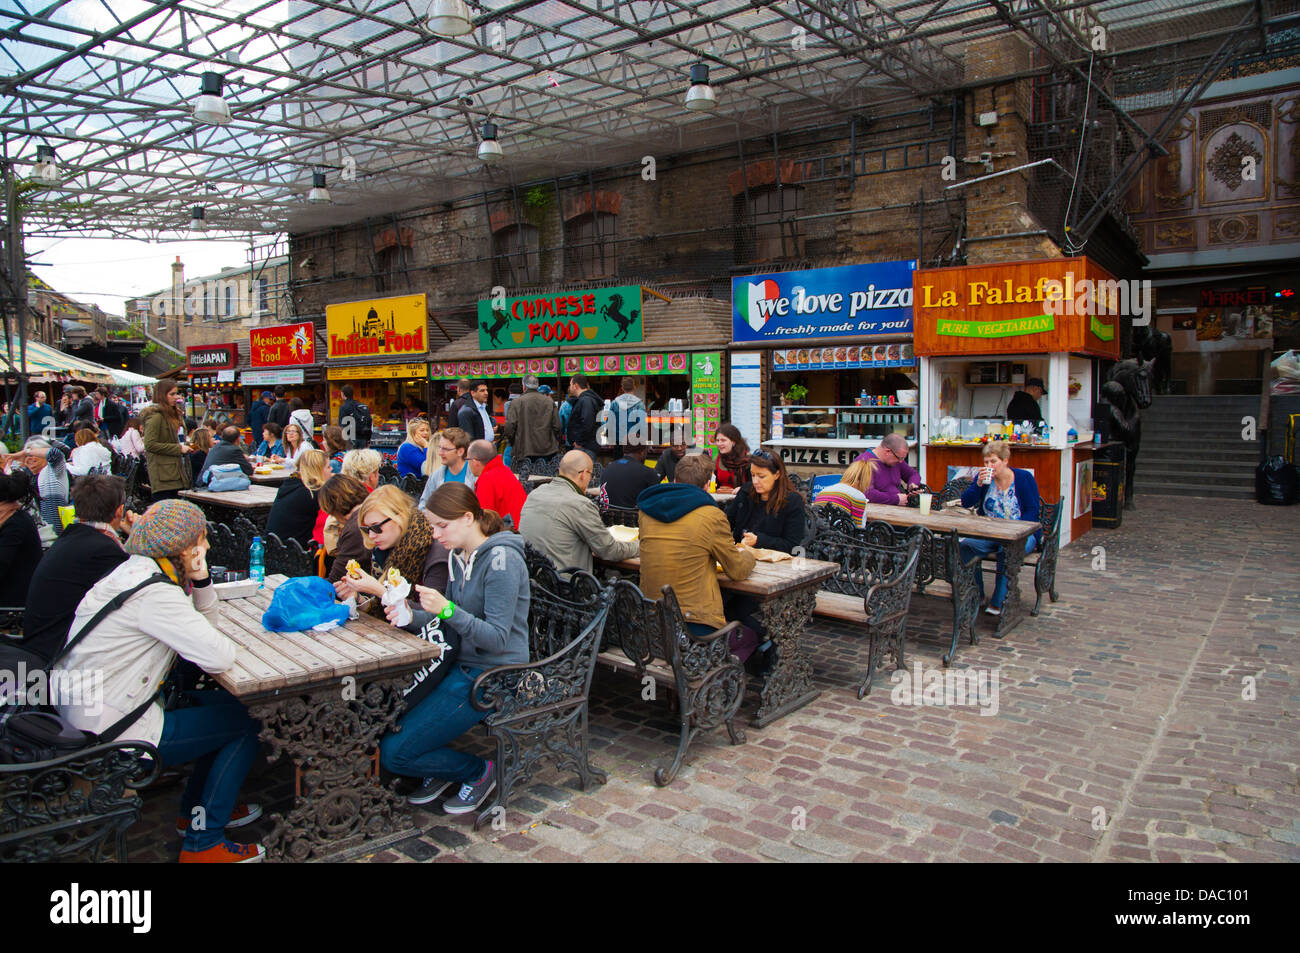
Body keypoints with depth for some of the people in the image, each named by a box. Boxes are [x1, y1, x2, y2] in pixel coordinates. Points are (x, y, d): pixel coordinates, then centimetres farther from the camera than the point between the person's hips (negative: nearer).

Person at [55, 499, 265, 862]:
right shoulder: (154, 593, -25)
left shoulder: (136, 570, 7)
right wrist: (225, 645, -7)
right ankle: (202, 844, 9)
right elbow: (219, 658, -30)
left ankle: (195, 809, 31)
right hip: (110, 736, -10)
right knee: (244, 725, 0)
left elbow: (206, 619, 13)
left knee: (225, 703, 19)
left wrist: (201, 579, -6)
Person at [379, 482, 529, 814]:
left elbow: (496, 638, -21)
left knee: (393, 752, -11)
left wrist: (447, 609, -32)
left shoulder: (501, 560, -18)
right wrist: (411, 616, -6)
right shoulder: (459, 557, 9)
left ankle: (479, 772, 9)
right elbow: (452, 621, 13)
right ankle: (441, 768, 18)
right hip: (464, 666, 9)